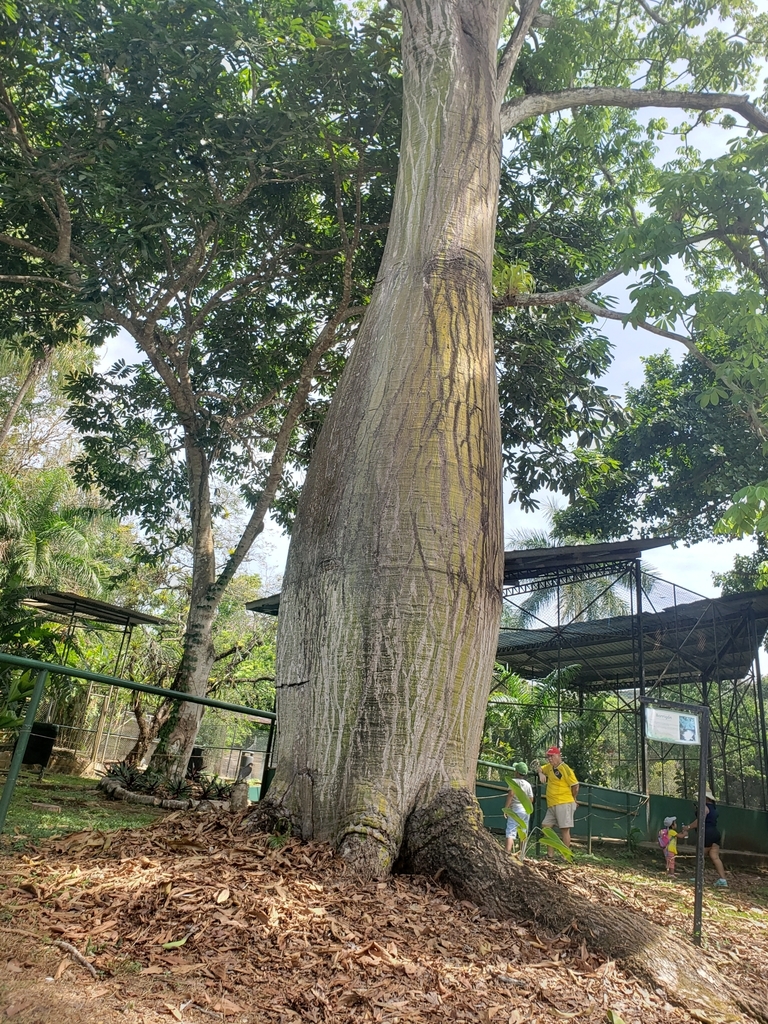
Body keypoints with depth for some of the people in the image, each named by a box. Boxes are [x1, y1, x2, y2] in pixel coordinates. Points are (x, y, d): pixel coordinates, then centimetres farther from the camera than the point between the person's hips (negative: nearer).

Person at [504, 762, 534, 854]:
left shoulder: (514, 781, -8)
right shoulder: (528, 784, 8)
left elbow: (511, 794, -20)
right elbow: (531, 799, 8)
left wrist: (506, 807, -16)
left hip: (515, 810, -5)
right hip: (526, 810, 6)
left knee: (510, 833, -12)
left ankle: (508, 853, -27)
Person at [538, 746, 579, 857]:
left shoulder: (565, 769, -12)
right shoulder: (549, 767, 12)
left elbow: (575, 785, -12)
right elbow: (540, 769, 30)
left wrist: (572, 798, 2)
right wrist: (541, 773, 6)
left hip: (564, 804, -9)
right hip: (552, 805, 9)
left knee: (564, 829, -4)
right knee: (545, 826, 7)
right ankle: (549, 854, 16)